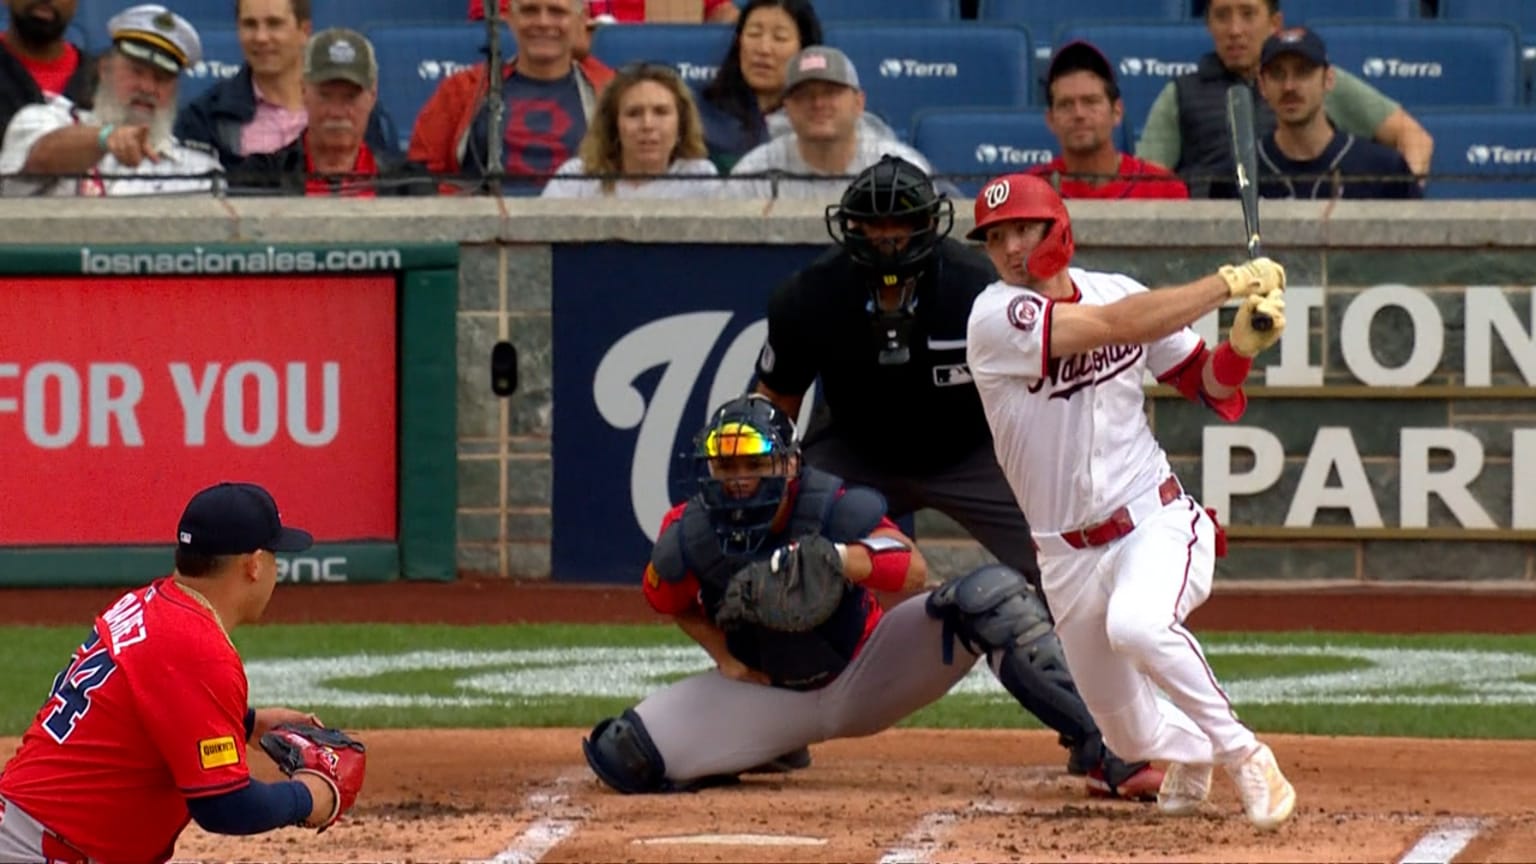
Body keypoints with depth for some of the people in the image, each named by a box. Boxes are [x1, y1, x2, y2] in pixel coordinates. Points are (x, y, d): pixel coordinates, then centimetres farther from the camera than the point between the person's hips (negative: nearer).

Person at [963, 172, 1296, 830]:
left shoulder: (1115, 289, 0)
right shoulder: (996, 319, -13)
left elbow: (1208, 386, 8)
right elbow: (1119, 325, -25)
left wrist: (1245, 341, -13)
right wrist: (1228, 283, -20)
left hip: (1157, 525, -1)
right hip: (1068, 555, 1)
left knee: (1136, 626, -36)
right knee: (1131, 737, 10)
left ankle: (1241, 753, -17)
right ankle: (1190, 752, 47)